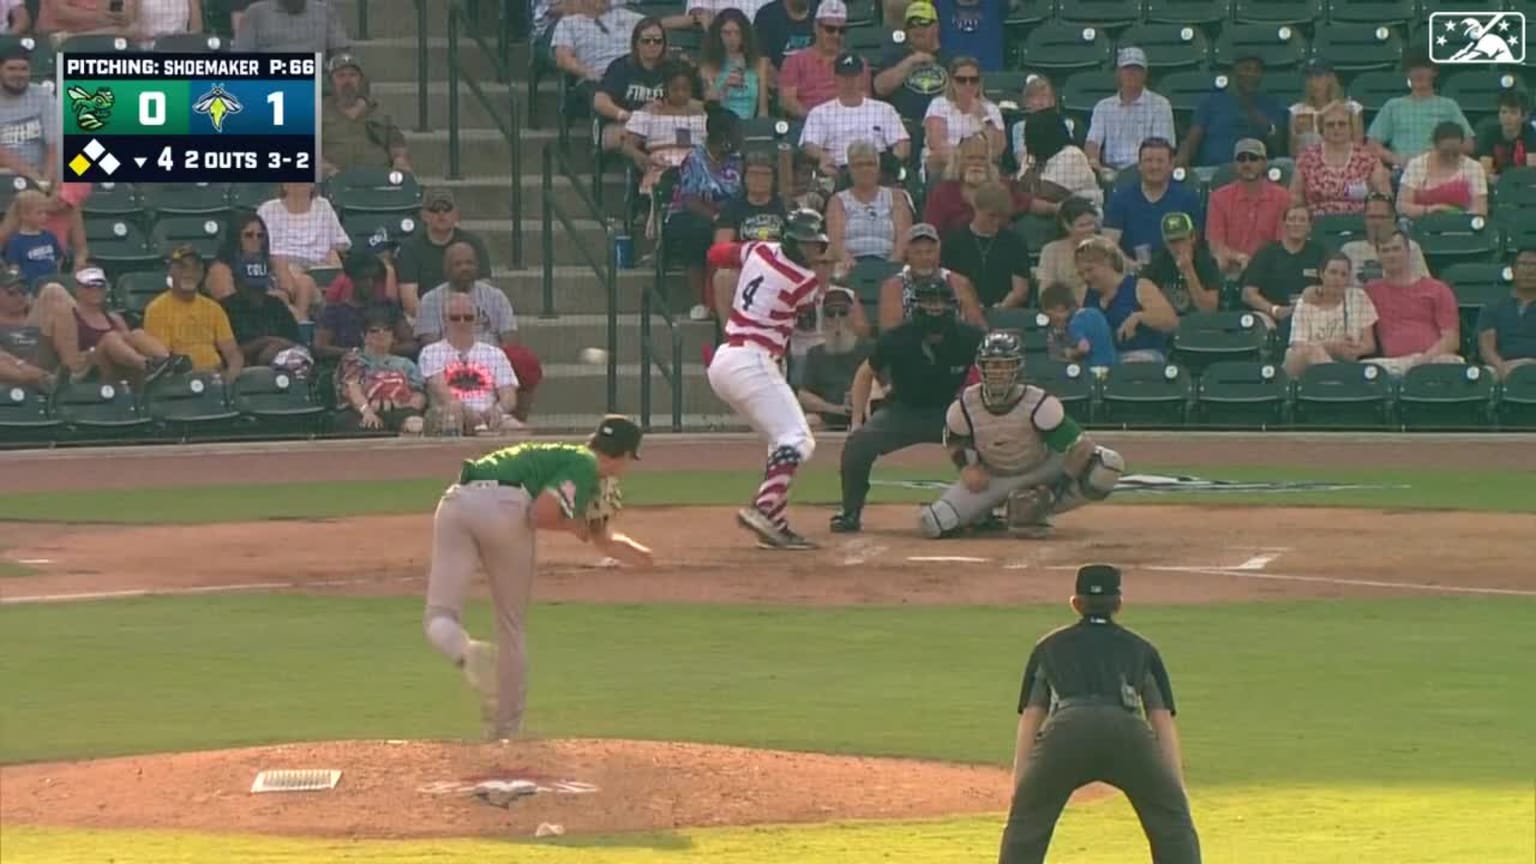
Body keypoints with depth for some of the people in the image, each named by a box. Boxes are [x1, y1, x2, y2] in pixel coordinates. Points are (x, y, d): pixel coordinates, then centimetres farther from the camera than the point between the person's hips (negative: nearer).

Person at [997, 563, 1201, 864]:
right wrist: (1178, 791, 16)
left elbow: (1029, 722, 24)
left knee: (1027, 823, 17)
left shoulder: (1049, 647, 31)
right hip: (1129, 732, 0)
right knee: (1172, 820, 16)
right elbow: (1163, 721, 21)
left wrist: (1017, 791, 20)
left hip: (1065, 730, 0)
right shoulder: (1140, 648, 30)